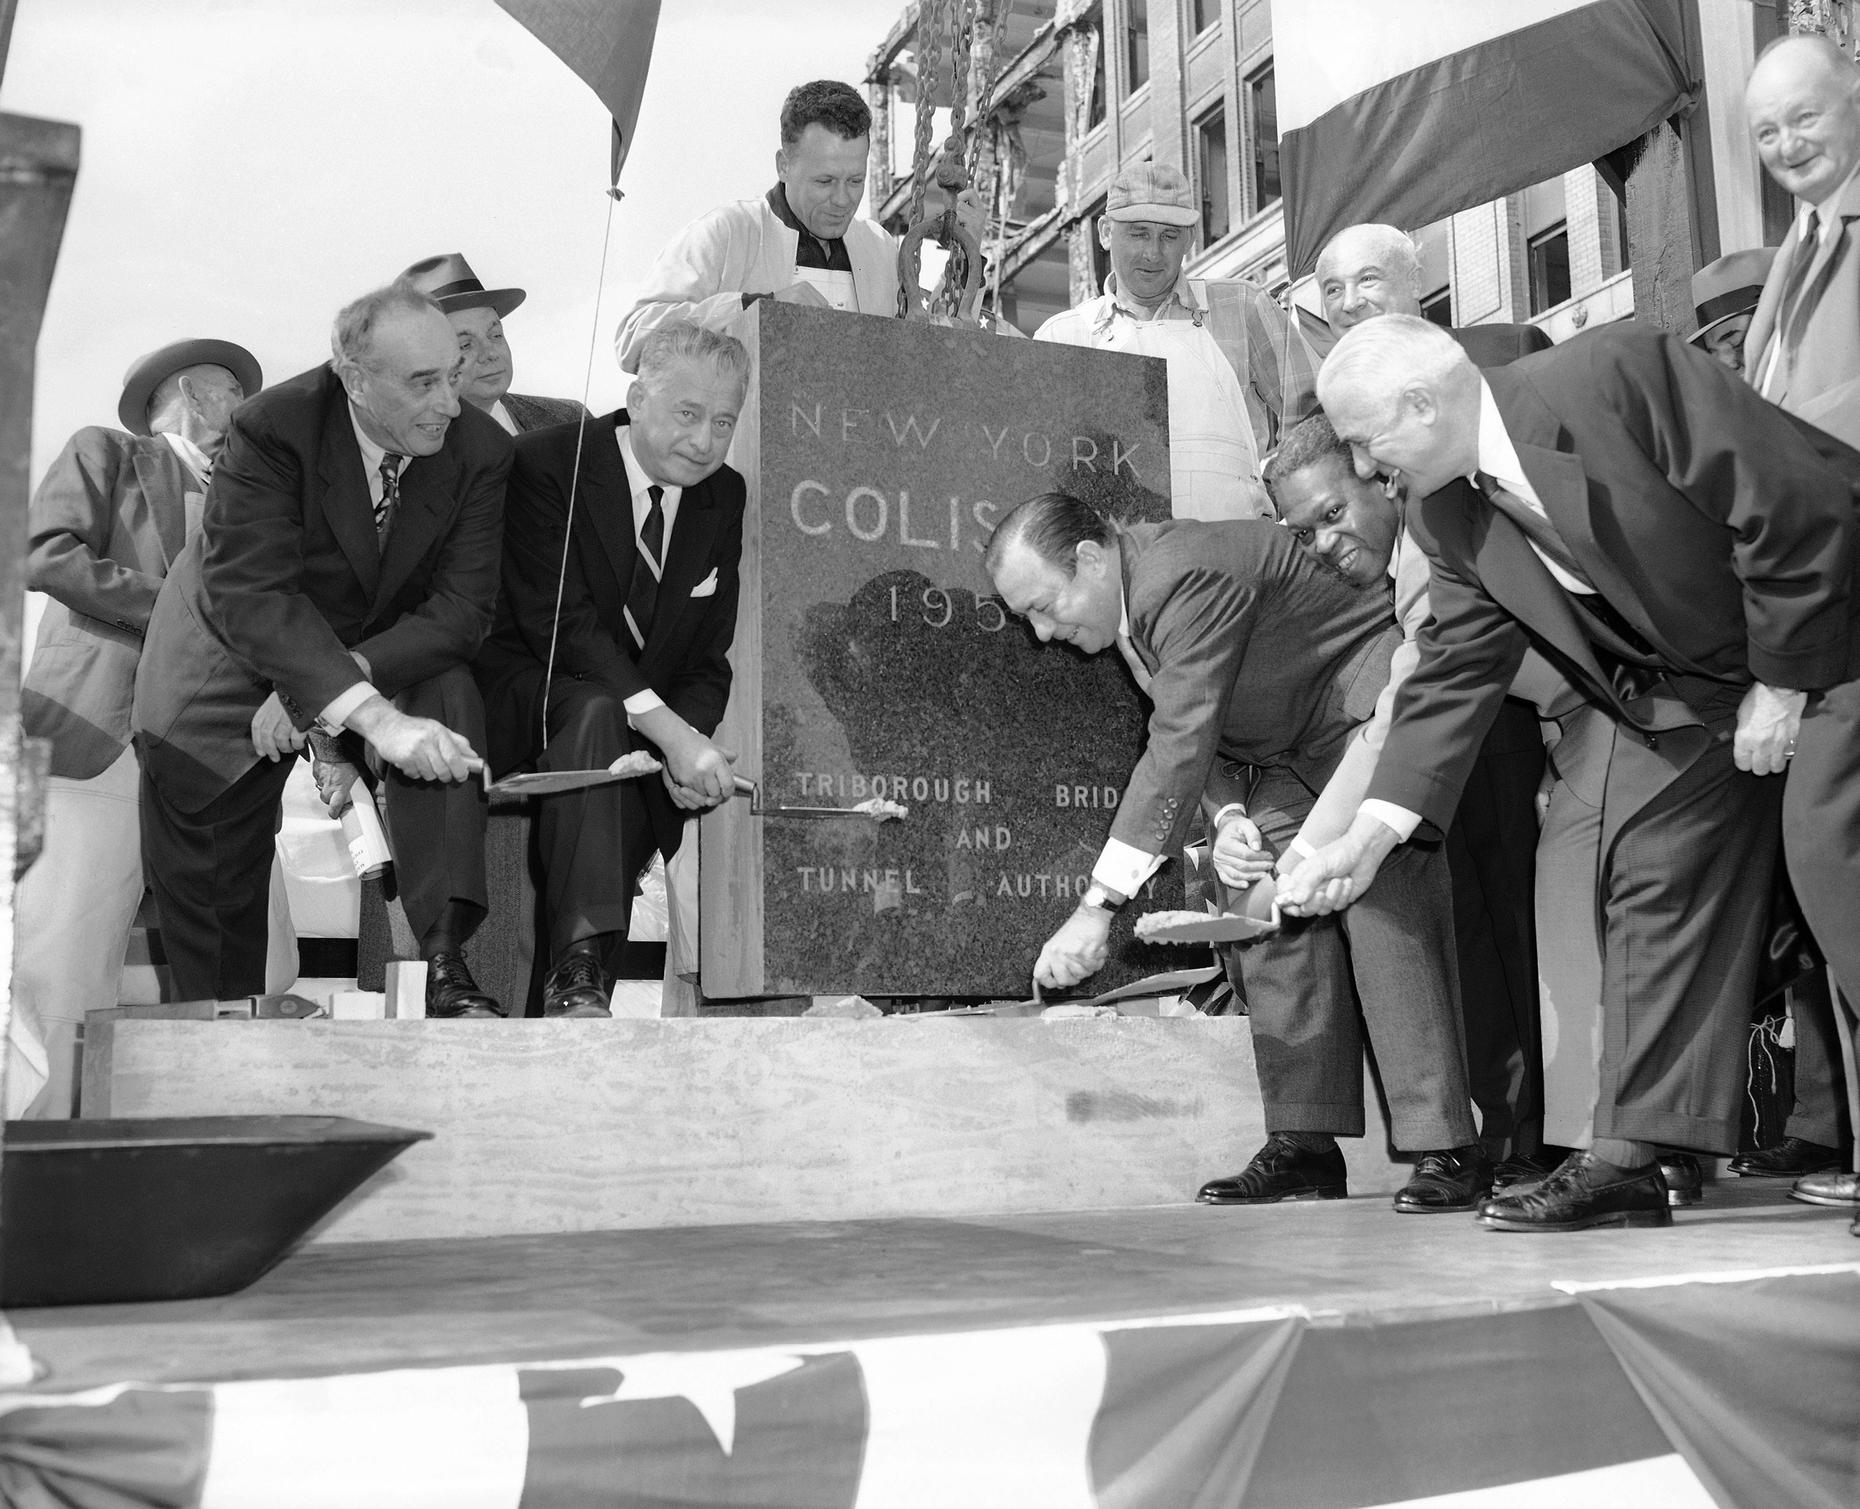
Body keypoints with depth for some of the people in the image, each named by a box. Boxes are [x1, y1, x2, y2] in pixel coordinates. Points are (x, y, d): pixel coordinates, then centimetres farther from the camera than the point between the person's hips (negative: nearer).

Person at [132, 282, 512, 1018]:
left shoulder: (480, 449, -17)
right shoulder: (271, 429, -27)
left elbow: (461, 606, -21)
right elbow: (250, 596, -36)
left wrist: (341, 678, -36)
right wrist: (371, 715, -49)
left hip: (393, 650, 2)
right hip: (243, 650, -1)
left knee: (450, 698, -30)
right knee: (202, 882, -7)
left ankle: (446, 964, -35)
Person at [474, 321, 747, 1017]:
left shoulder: (725, 497, 5)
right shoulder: (548, 463, -11)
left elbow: (710, 659, 5)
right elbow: (561, 620, -22)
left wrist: (687, 741, -18)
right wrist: (669, 733, -33)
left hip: (660, 718, 6)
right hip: (534, 694, -5)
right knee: (597, 714, -36)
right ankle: (578, 973, -40)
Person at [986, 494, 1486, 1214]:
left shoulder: (1184, 577, -28)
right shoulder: (1130, 597, 4)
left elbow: (1179, 749, -34)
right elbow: (1197, 738, 9)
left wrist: (1098, 907, -34)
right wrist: (1227, 820, -12)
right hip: (1293, 745, 10)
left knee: (1381, 907, -19)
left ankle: (1447, 1149, -13)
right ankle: (1305, 1144, 6)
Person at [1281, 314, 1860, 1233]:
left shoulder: (1615, 375, -28)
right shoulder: (1450, 520, -5)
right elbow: (1454, 675, -2)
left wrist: (1781, 682, -20)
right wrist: (1368, 838, -7)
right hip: (1685, 681, 7)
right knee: (1651, 879, -1)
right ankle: (1629, 1159, 2)